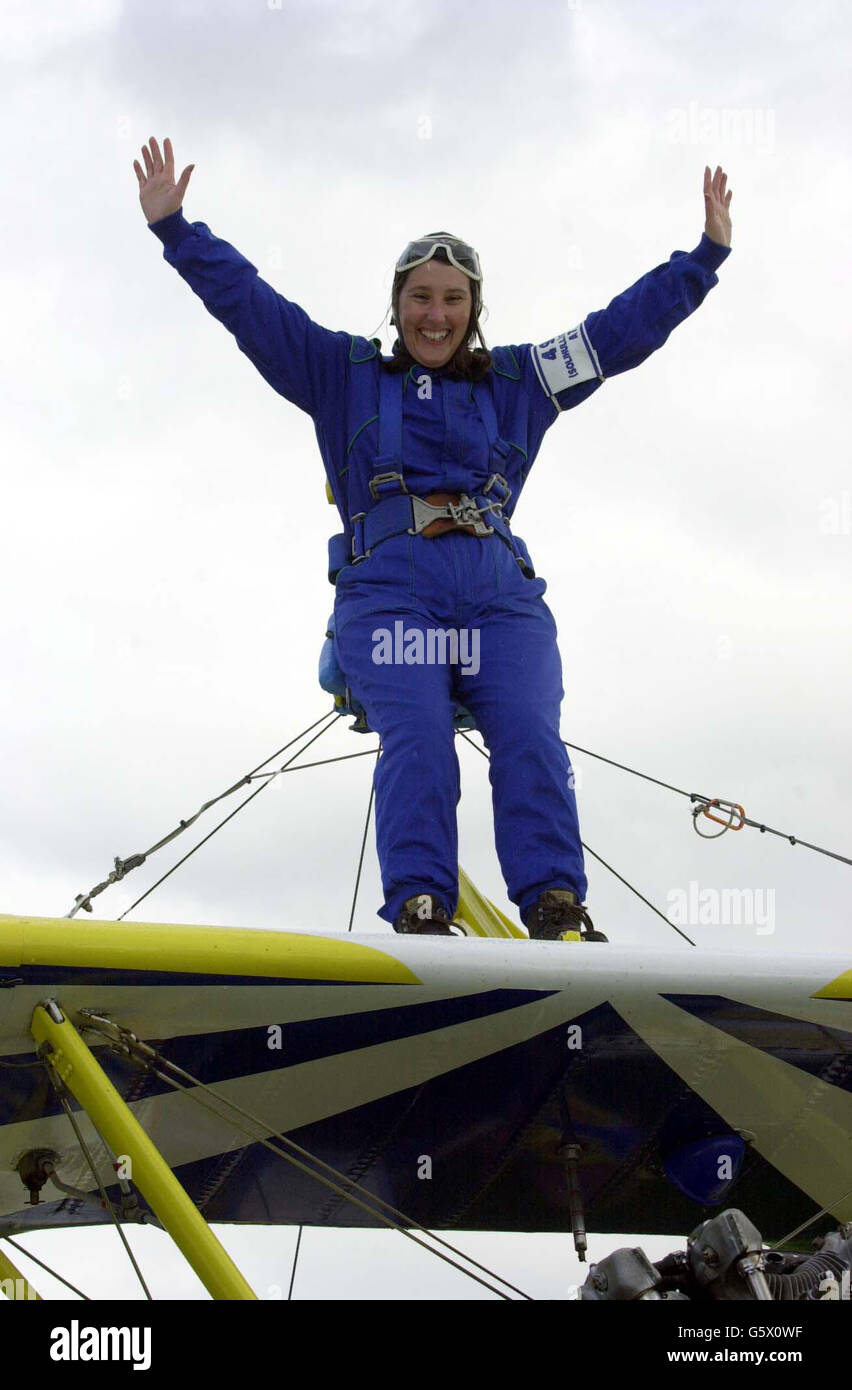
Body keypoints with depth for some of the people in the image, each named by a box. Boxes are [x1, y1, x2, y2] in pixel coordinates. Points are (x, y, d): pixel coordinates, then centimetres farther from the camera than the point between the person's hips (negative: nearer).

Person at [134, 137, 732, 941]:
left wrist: (706, 254, 23)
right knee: (416, 737, -25)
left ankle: (556, 908, -27)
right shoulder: (344, 374, 22)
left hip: (499, 588, 2)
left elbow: (624, 328, 25)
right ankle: (418, 910, -31)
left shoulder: (514, 382, 25)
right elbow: (247, 303, 18)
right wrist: (175, 227, 12)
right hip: (389, 587, -1)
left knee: (529, 737, -21)